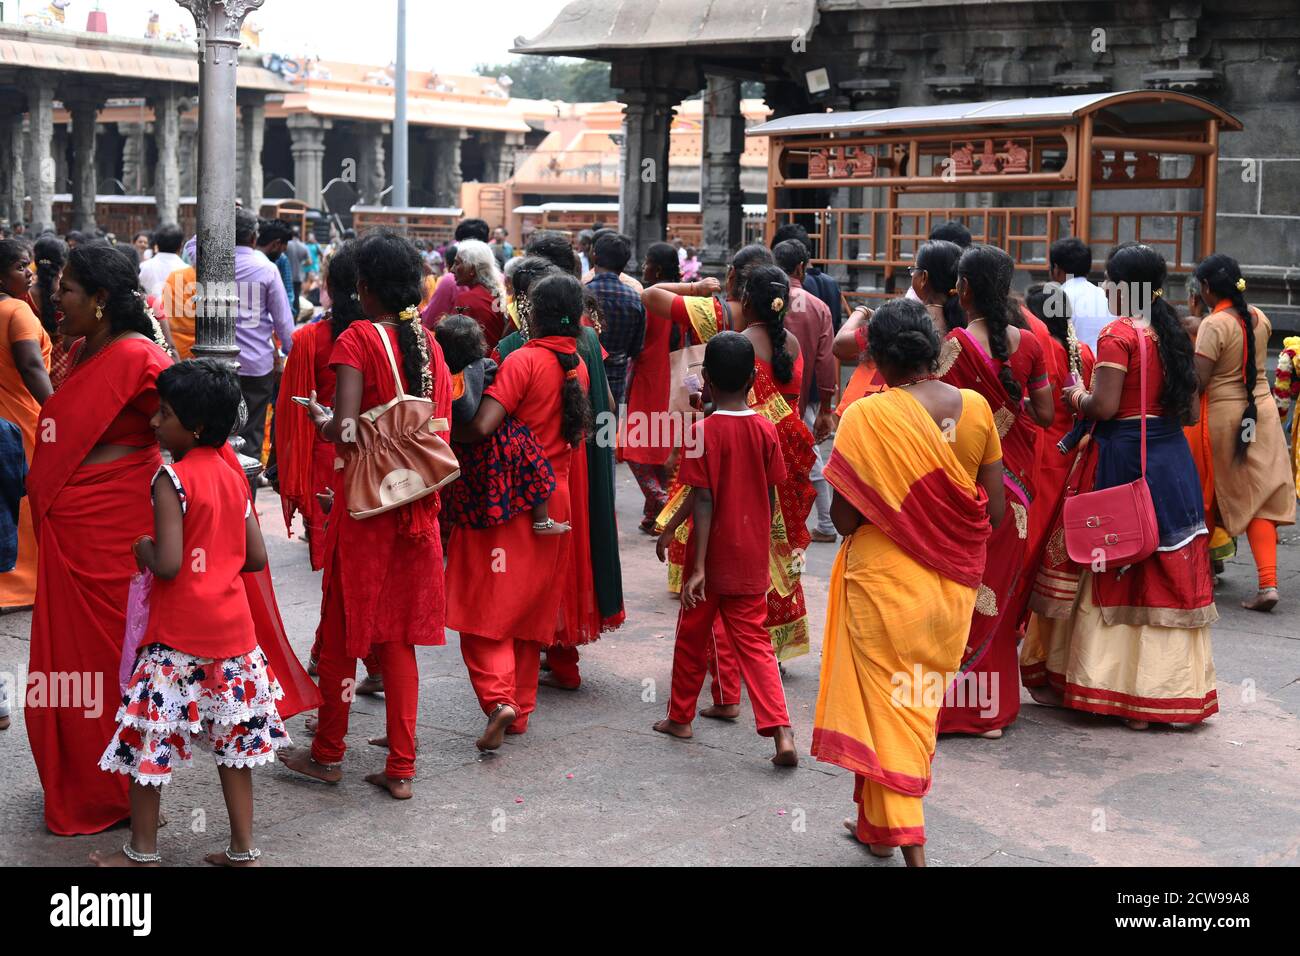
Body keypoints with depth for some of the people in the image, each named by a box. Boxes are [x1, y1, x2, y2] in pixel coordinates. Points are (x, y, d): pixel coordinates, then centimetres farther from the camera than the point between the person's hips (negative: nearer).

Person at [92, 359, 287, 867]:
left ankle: (142, 852, 18)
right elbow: (255, 557, 7)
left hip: (177, 633, -7)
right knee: (232, 736, 14)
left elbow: (168, 564, -21)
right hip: (231, 628, 7)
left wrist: (144, 551, -1)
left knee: (148, 737, 8)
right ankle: (242, 849, 20)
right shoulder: (233, 476, 6)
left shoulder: (171, 479, -14)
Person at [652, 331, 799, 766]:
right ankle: (781, 733, -8)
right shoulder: (765, 429, -2)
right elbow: (770, 497, 4)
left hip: (712, 557, -3)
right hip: (752, 559, 3)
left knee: (692, 636, 16)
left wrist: (698, 566, -17)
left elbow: (703, 500, -17)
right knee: (754, 642, 6)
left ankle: (680, 717, 31)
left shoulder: (704, 431, -14)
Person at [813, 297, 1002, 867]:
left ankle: (907, 842, 7)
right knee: (921, 709, 18)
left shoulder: (866, 417, -16)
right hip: (954, 587, 5)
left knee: (887, 706, 8)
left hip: (886, 583, -5)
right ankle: (875, 825, 31)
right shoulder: (975, 408, -4)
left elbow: (844, 517, -14)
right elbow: (995, 512, 0)